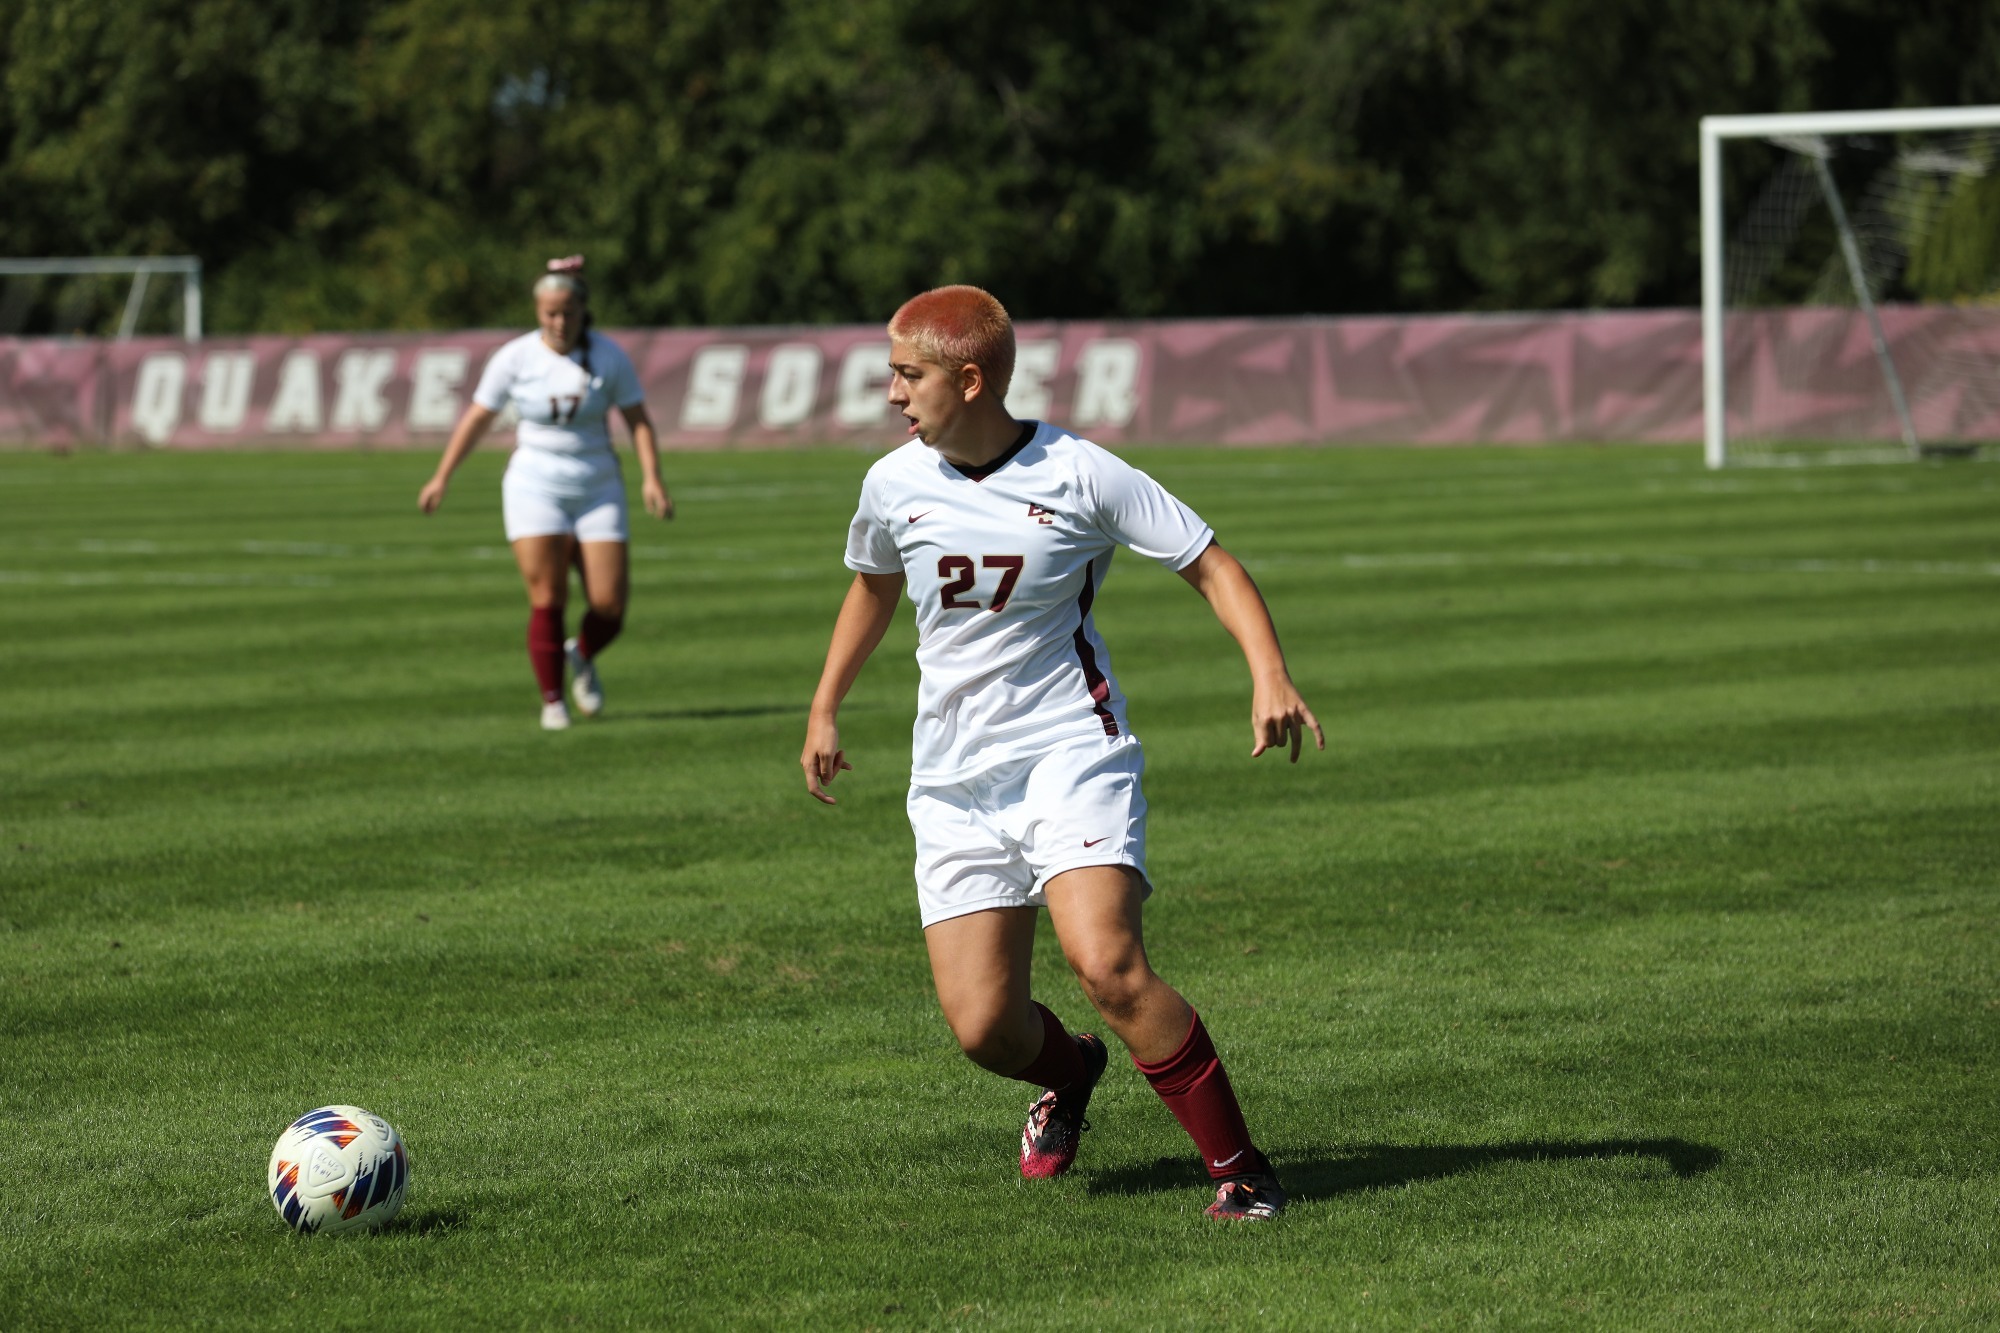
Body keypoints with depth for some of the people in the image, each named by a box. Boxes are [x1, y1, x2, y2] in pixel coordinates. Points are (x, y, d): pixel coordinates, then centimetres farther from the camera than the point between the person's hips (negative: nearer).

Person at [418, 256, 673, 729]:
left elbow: (637, 419, 2)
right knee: (547, 599, -13)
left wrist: (651, 478, -10)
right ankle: (552, 702, 1)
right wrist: (442, 477, 6)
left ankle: (582, 656, 28)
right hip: (535, 488, -1)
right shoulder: (515, 357, -4)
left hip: (598, 490, 1)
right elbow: (477, 416, 4)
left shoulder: (609, 355, -3)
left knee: (609, 606, -5)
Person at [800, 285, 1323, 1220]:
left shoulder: (1079, 475, -10)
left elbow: (1211, 566, -4)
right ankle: (1069, 1074, 33)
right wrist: (824, 709, 27)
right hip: (952, 784, 4)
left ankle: (1239, 1168, -14)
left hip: (1072, 755, -4)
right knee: (981, 1027, -5)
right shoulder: (894, 484, 3)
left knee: (1105, 962, -26)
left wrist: (1269, 675, -18)